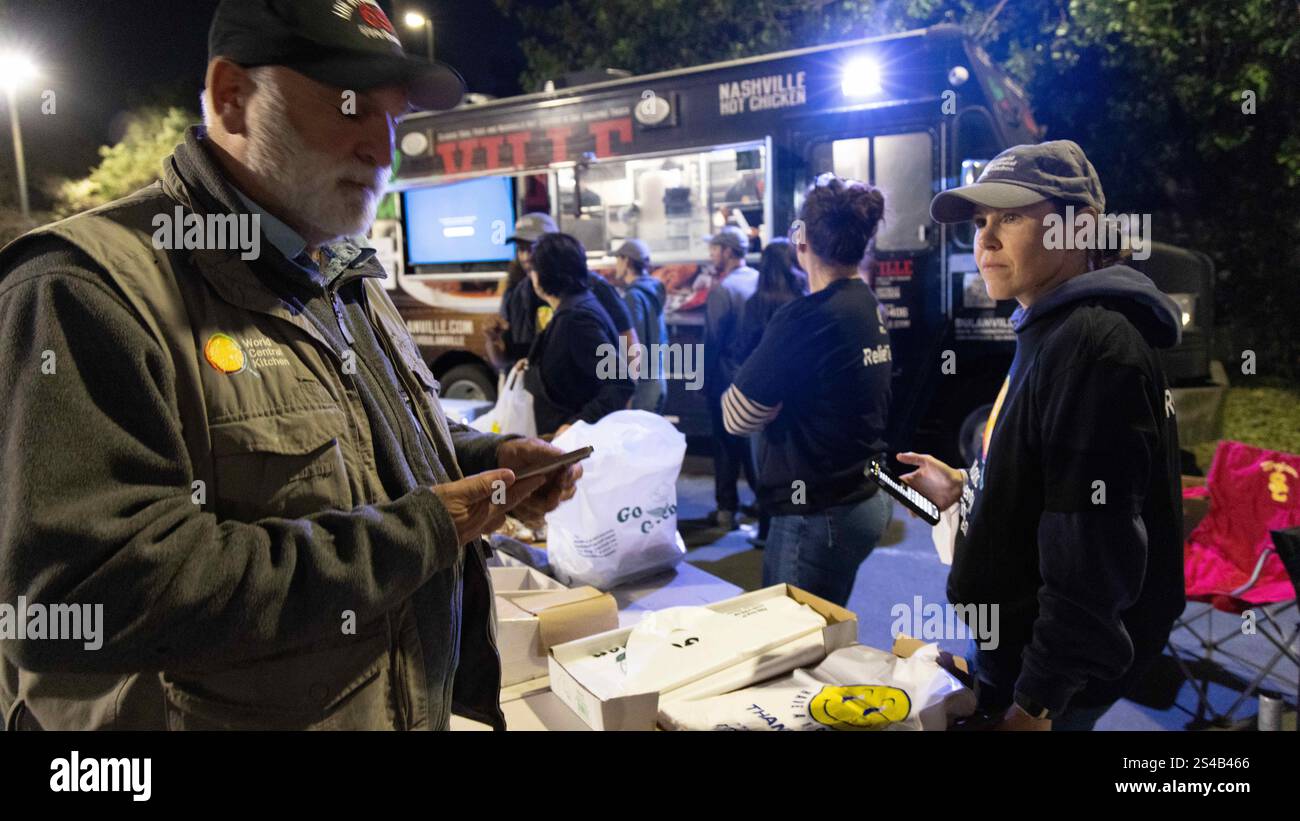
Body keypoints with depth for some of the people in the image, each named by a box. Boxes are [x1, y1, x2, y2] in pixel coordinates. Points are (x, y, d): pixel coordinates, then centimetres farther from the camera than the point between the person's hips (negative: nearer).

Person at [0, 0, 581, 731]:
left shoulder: (348, 282, 8)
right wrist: (418, 532, -26)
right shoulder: (89, 287, -21)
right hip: (228, 711, -8)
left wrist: (485, 458, -2)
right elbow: (81, 596, -30)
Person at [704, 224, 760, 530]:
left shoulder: (722, 289, -17)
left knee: (726, 445, 5)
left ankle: (727, 509, 12)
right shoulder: (761, 281, 1)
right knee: (754, 441, 17)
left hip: (727, 380, -5)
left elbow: (712, 341, -16)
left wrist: (705, 380, -6)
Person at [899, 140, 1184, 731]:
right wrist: (966, 492, 9)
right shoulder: (1050, 332, 8)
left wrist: (1038, 700, -23)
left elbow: (1093, 554, -28)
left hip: (1054, 670, -9)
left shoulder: (1093, 348, -24)